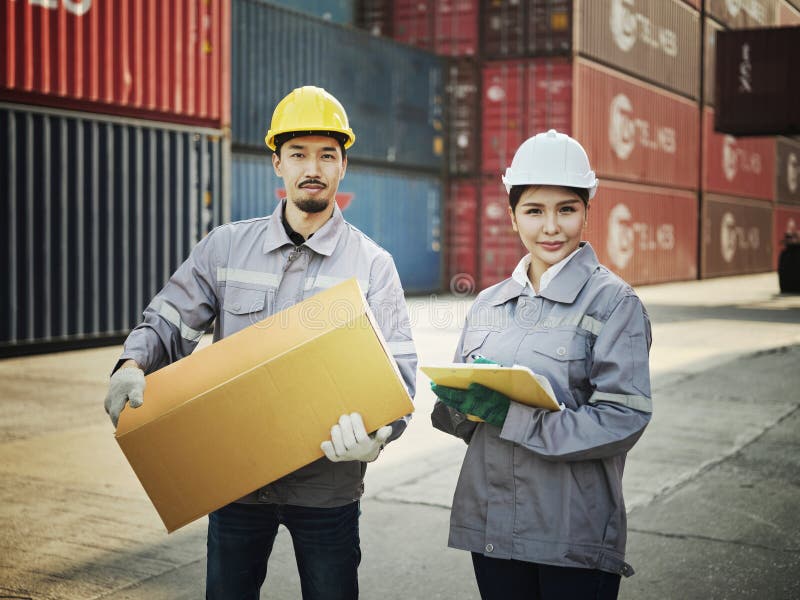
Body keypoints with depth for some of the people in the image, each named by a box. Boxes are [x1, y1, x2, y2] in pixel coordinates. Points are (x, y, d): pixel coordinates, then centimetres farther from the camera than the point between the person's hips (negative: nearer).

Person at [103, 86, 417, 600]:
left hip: (327, 485, -1)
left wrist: (378, 432, -30)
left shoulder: (372, 265, -3)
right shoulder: (226, 247, 3)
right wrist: (133, 366, -17)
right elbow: (167, 323, 5)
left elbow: (399, 370, -9)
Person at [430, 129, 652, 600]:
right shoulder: (488, 304, 9)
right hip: (490, 526, 4)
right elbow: (456, 415, 12)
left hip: (575, 537, -4)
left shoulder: (614, 302, -6)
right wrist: (459, 400, -11)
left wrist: (508, 415, -20)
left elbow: (624, 420, -15)